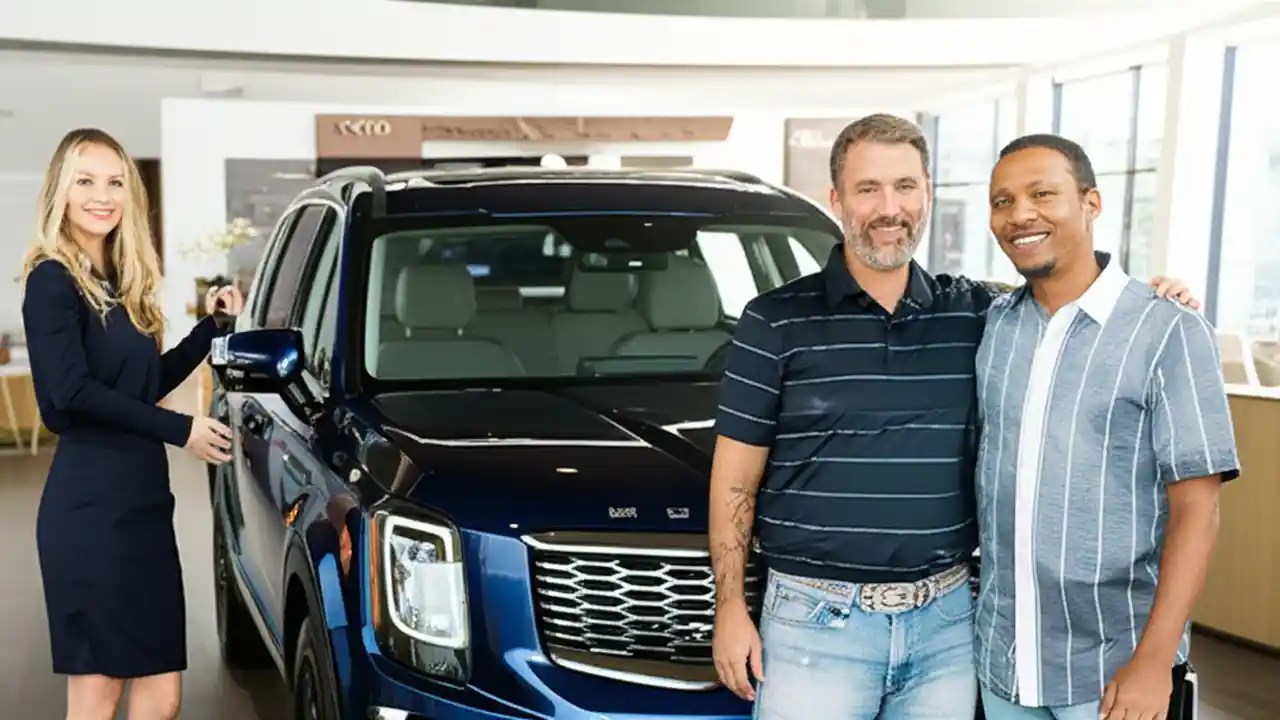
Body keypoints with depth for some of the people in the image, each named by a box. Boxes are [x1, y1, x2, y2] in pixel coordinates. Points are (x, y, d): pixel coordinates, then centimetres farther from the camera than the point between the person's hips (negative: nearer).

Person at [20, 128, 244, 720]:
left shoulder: (120, 283, 16)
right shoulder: (53, 280, -7)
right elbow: (71, 392, -17)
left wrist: (212, 325, 14)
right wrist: (181, 429, -15)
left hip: (142, 500, 8)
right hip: (90, 506, -8)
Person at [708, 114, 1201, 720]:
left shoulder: (975, 314, 6)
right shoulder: (778, 321, -2)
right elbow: (736, 476, 0)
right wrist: (731, 608, -3)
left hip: (946, 621, 3)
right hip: (815, 620, -3)